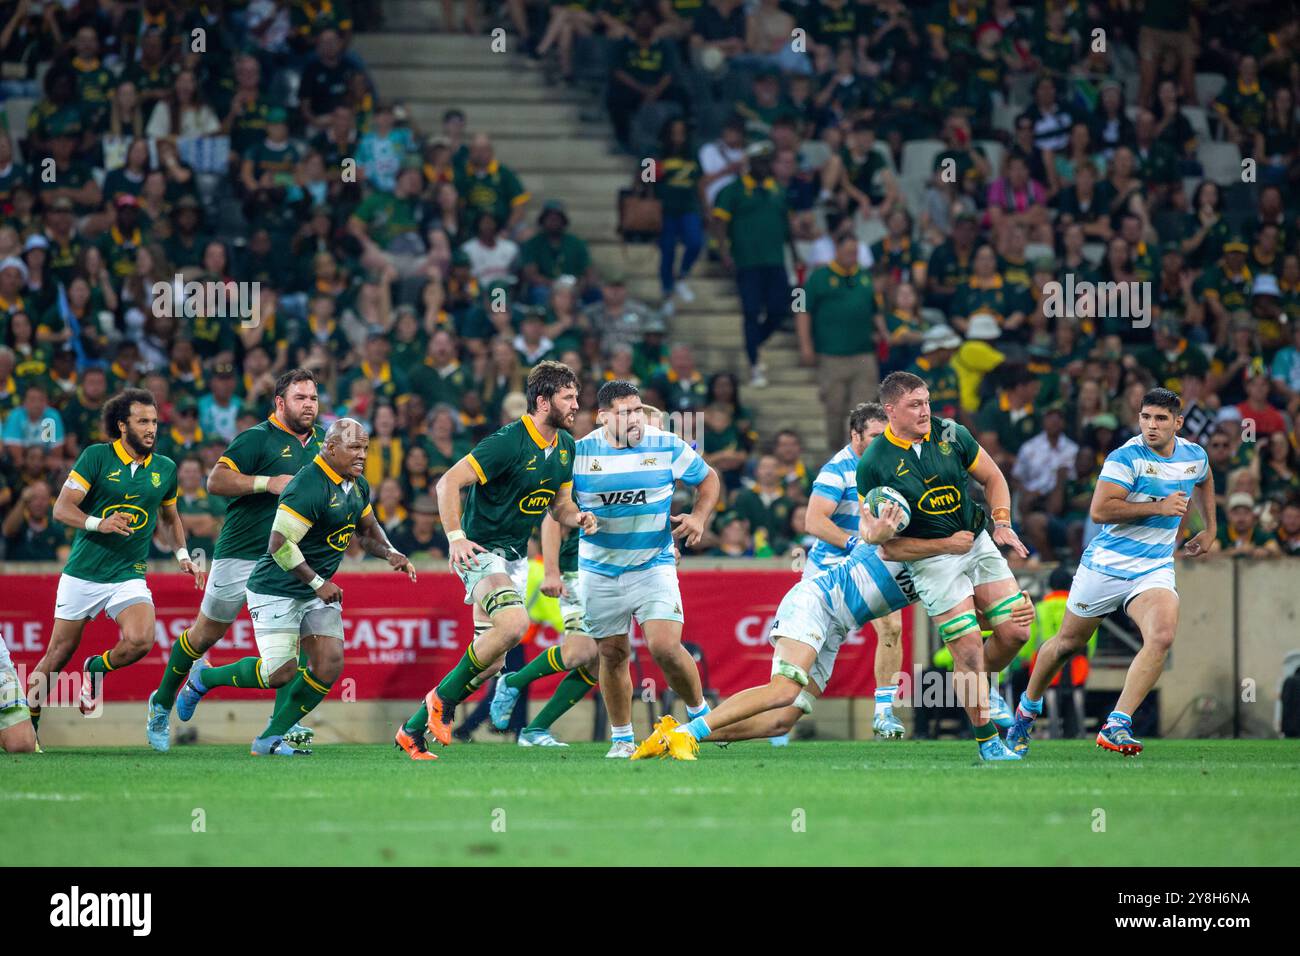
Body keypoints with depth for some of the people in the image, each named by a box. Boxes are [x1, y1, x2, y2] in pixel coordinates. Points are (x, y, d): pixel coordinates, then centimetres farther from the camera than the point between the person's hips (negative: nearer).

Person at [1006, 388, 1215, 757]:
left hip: (1155, 570, 3)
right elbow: (1099, 510, -24)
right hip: (1106, 563, -3)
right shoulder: (1126, 456, -15)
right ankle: (1028, 708, 38)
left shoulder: (1194, 456, 5)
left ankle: (1116, 727, -25)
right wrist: (1158, 507, -24)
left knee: (1162, 637, -24)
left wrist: (1209, 530, 28)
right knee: (1069, 643, 11)